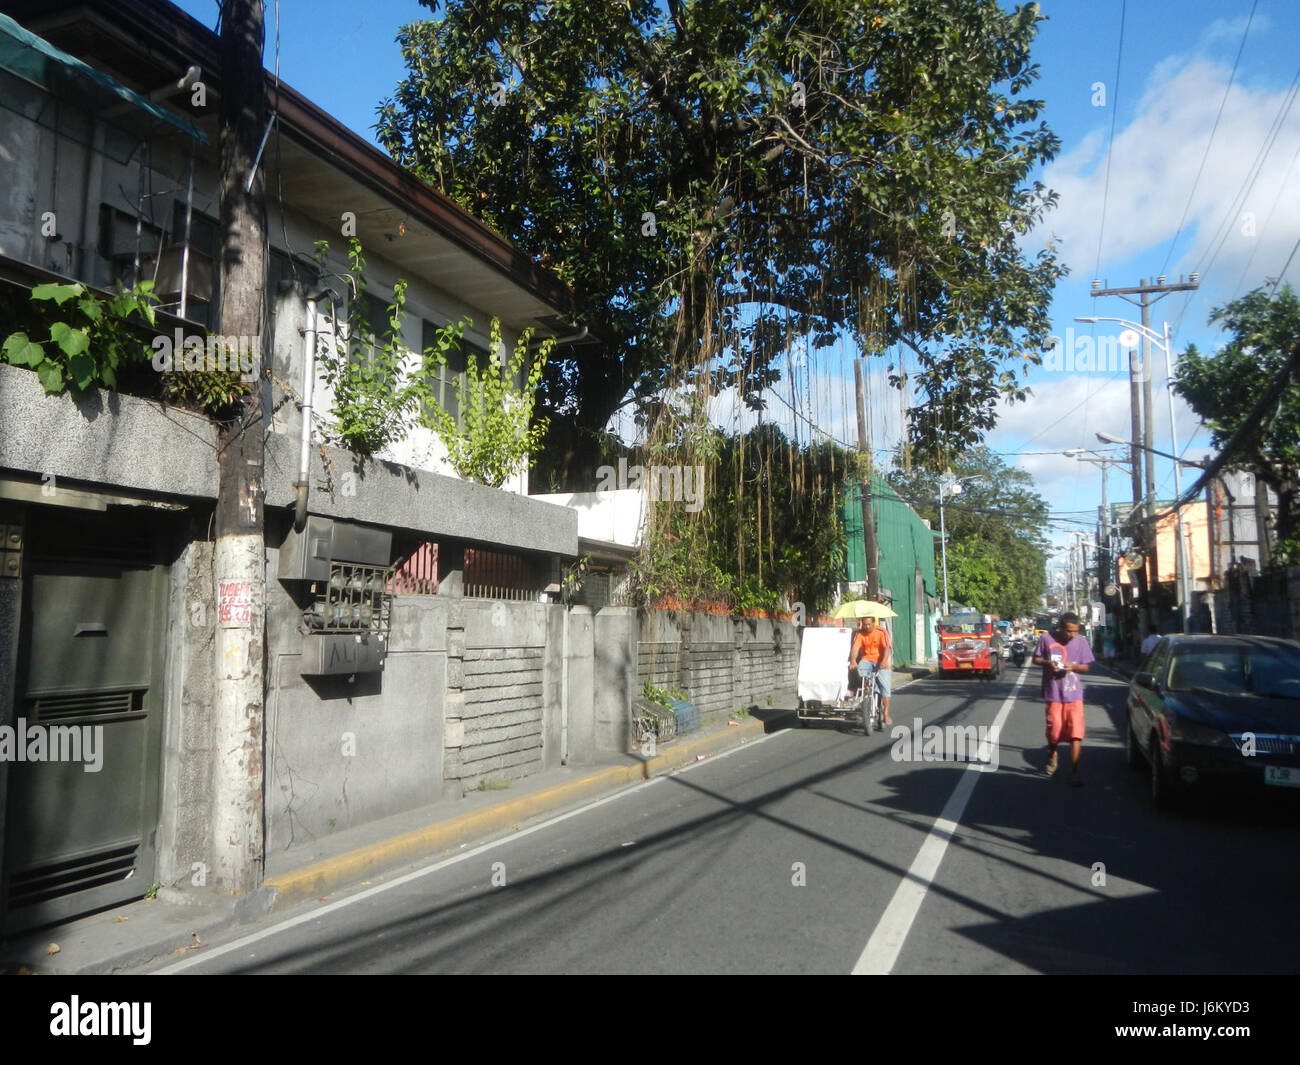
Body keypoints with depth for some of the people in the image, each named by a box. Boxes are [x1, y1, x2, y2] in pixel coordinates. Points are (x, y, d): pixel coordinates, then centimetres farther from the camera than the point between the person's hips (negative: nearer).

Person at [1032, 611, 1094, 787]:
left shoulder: (1081, 642, 0)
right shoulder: (1046, 638, -5)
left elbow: (1086, 667, 6)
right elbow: (1036, 659, 6)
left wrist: (1073, 666, -14)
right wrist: (1048, 663, -15)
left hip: (1074, 694, 1)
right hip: (1053, 693, -1)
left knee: (1076, 733, -6)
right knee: (1054, 731, 6)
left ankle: (1074, 771, 2)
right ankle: (1052, 755, 37)